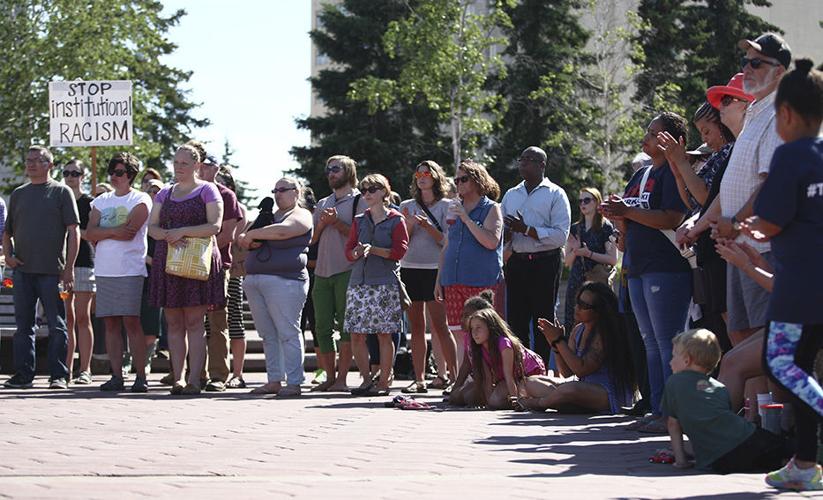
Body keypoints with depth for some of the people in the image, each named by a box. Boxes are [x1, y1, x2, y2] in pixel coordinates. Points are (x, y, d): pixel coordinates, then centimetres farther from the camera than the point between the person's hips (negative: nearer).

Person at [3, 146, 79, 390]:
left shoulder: (61, 192, 3)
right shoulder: (18, 194, 16)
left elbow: (73, 232, -2)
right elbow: (7, 232, 22)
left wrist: (69, 267, -9)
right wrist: (8, 255, 2)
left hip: (52, 270, -4)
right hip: (22, 269, 4)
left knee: (57, 324, -3)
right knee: (23, 324, 6)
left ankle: (59, 375, 0)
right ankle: (23, 374, 10)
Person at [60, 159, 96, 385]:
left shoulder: (89, 203, 3)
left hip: (83, 262, -4)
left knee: (82, 317, -6)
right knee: (66, 318, 3)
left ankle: (85, 370, -5)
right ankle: (66, 369, 5)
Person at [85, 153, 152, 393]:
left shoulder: (140, 200, 1)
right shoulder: (101, 201, 17)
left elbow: (130, 232, -12)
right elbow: (90, 233, 4)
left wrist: (103, 232, -3)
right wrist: (114, 231, -9)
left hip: (131, 271, -5)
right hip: (104, 271, 5)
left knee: (132, 322, -9)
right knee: (111, 324, 3)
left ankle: (140, 376, -7)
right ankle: (116, 376, 4)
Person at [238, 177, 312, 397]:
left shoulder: (300, 216, 1)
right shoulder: (270, 215, 25)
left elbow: (282, 231, -19)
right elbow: (243, 237, 22)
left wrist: (252, 235, -8)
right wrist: (248, 241, -2)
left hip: (284, 281, -8)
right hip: (254, 280, 8)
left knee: (288, 333, -9)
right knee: (268, 334, 6)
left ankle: (293, 383, -9)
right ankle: (274, 380, 9)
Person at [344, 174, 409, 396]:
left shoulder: (396, 220, 3)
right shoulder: (359, 221, 17)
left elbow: (399, 251, -5)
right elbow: (348, 251, 13)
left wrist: (372, 249, -14)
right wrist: (357, 253, -10)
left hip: (385, 283, -5)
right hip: (358, 281, 5)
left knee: (384, 334, -4)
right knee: (356, 334, 0)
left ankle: (384, 382, 1)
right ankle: (367, 379, 9)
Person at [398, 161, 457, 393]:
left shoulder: (446, 206, 3)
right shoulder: (407, 207, 13)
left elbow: (447, 241, -2)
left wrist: (428, 226, -17)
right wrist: (409, 225, -8)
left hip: (435, 270, -4)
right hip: (409, 269, 4)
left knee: (440, 325, -8)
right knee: (416, 326, 4)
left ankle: (453, 375, -7)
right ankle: (419, 379, 5)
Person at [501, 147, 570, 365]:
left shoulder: (555, 195, 0)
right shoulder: (511, 195, 17)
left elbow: (560, 236, -12)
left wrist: (526, 229, -16)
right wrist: (507, 233, -8)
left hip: (545, 264, -5)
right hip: (517, 263, 5)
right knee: (516, 322, 5)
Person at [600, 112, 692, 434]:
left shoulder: (673, 172, -7)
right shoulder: (641, 175, 20)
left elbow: (672, 218, -20)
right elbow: (629, 228, 23)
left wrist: (628, 211, -17)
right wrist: (617, 217, 1)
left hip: (666, 268, -10)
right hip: (639, 270, 10)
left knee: (667, 344, -10)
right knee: (652, 344, 11)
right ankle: (658, 411, 14)